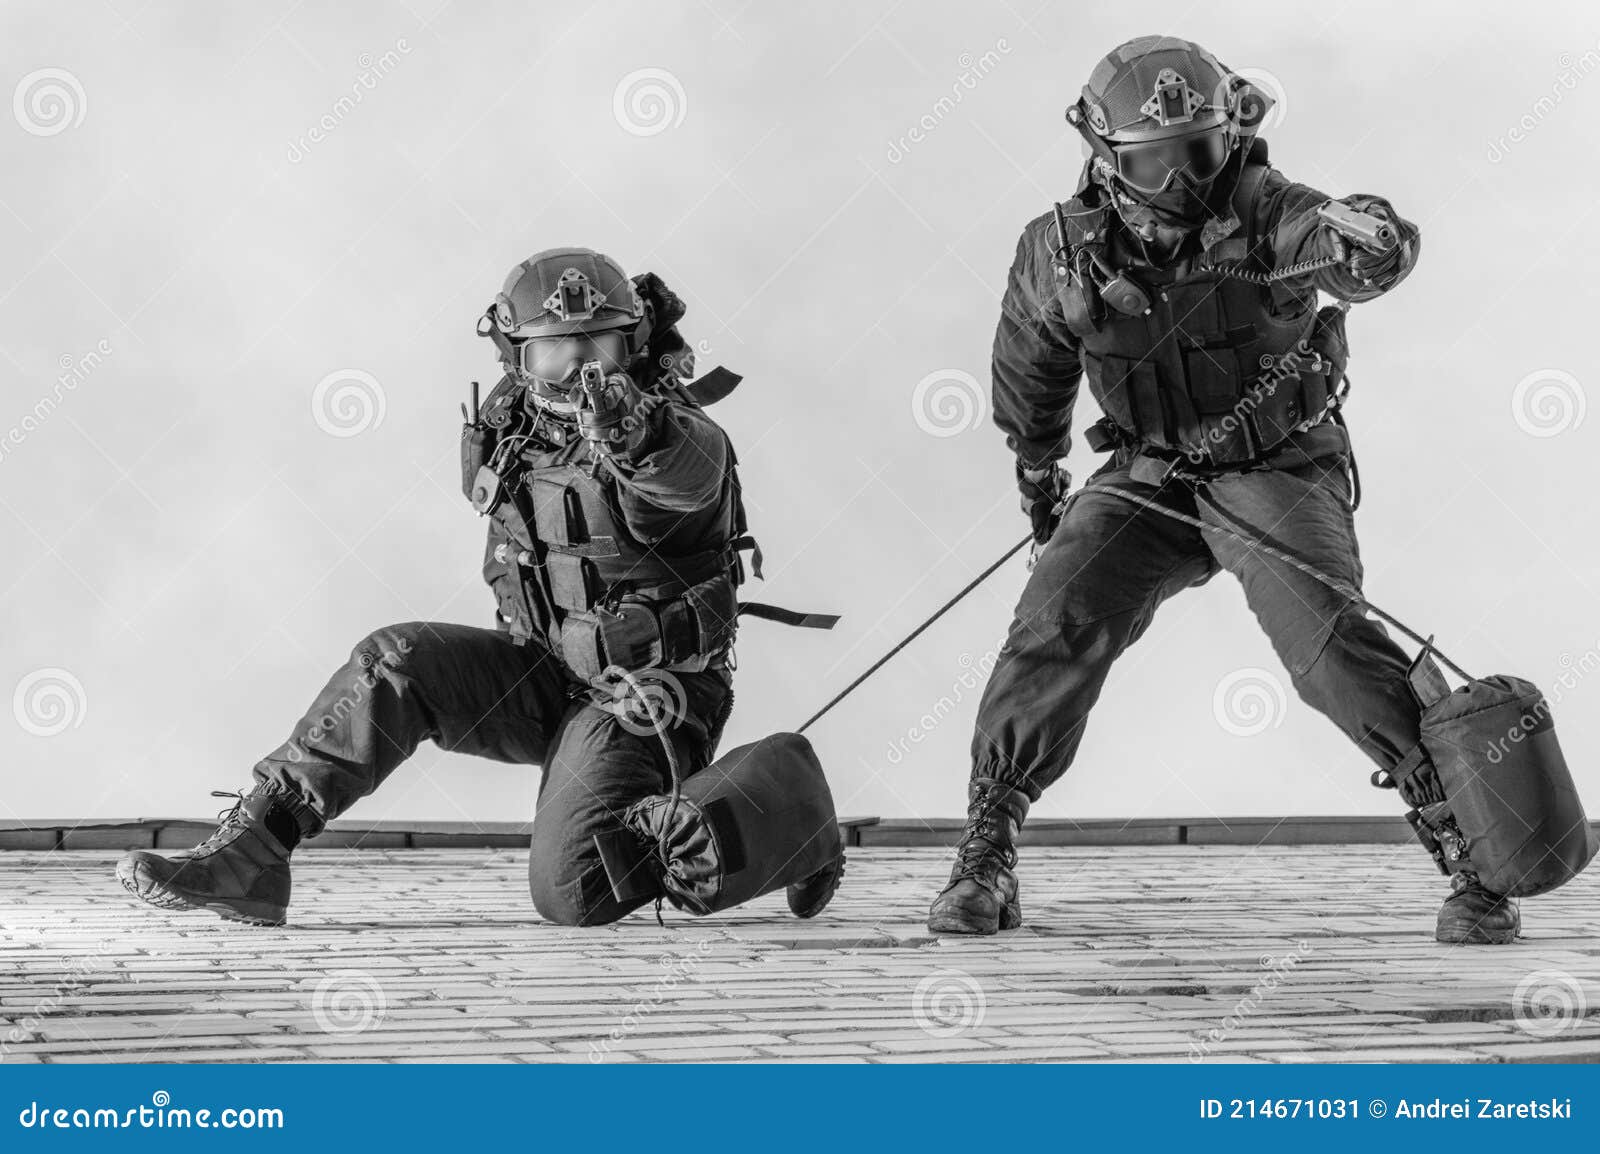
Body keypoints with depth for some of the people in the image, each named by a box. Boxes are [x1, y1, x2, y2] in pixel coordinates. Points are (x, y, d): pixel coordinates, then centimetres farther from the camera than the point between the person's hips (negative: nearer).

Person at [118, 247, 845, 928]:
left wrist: (635, 433, -65)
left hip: (643, 700, -6)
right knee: (392, 666, -16)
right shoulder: (508, 422, -1)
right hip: (546, 672, 7)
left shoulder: (670, 427, -22)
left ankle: (778, 803, -2)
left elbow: (689, 472, -49)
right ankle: (248, 853, -16)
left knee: (569, 893, -22)